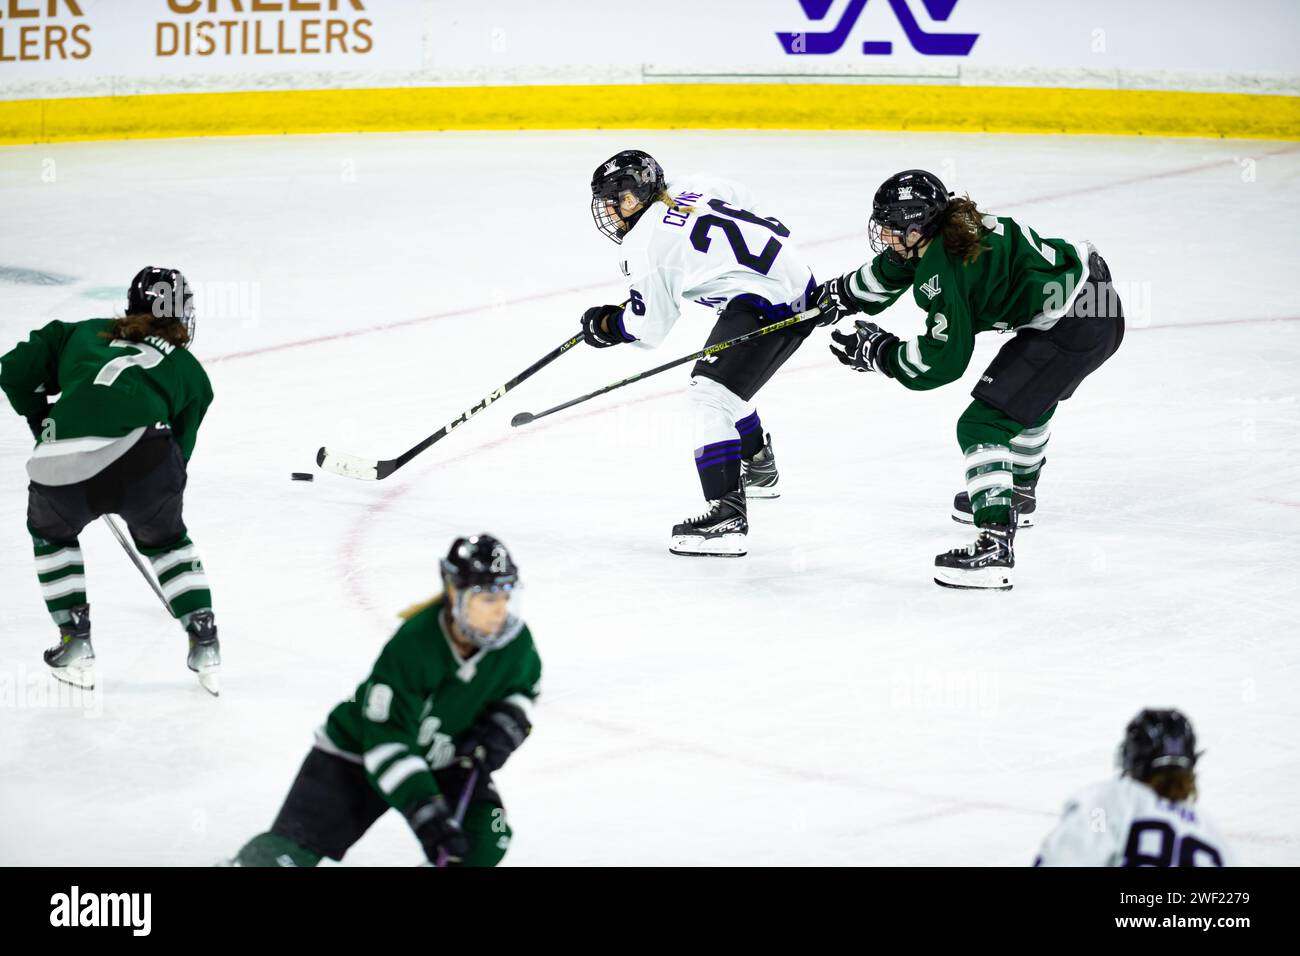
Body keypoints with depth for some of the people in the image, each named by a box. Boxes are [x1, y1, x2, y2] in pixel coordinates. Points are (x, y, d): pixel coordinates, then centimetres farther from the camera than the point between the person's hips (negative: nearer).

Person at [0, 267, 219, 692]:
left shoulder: (83, 333, 30)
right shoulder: (191, 372, 27)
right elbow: (178, 451, 27)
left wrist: (41, 417, 42)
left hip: (61, 465, 0)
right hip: (142, 457, 0)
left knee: (51, 532, 33)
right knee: (166, 540, 31)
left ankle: (75, 642, 27)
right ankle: (204, 644, 23)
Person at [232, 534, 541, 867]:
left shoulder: (515, 640, -19)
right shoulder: (411, 647, -36)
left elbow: (522, 687, 7)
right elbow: (386, 743, -35)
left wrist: (504, 728, -15)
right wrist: (427, 813, -42)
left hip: (442, 758, 5)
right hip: (359, 751, -5)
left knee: (487, 839, -19)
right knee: (292, 849, -13)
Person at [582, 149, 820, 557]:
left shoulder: (645, 245, -10)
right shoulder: (690, 188, 11)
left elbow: (647, 328, -4)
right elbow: (742, 200, 30)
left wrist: (604, 325, 15)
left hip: (764, 302, -10)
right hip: (799, 282, 10)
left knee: (711, 392, -15)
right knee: (727, 383, 29)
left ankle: (727, 517, -26)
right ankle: (758, 468, 50)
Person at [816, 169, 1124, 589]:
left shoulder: (942, 272, -20)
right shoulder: (950, 225, 7)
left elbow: (943, 360, -16)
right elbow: (888, 271, 28)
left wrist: (878, 352, -6)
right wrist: (838, 294, 36)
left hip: (1069, 330, -11)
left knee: (982, 425, -10)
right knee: (1030, 398, 36)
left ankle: (995, 547, -19)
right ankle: (1018, 495, 61)